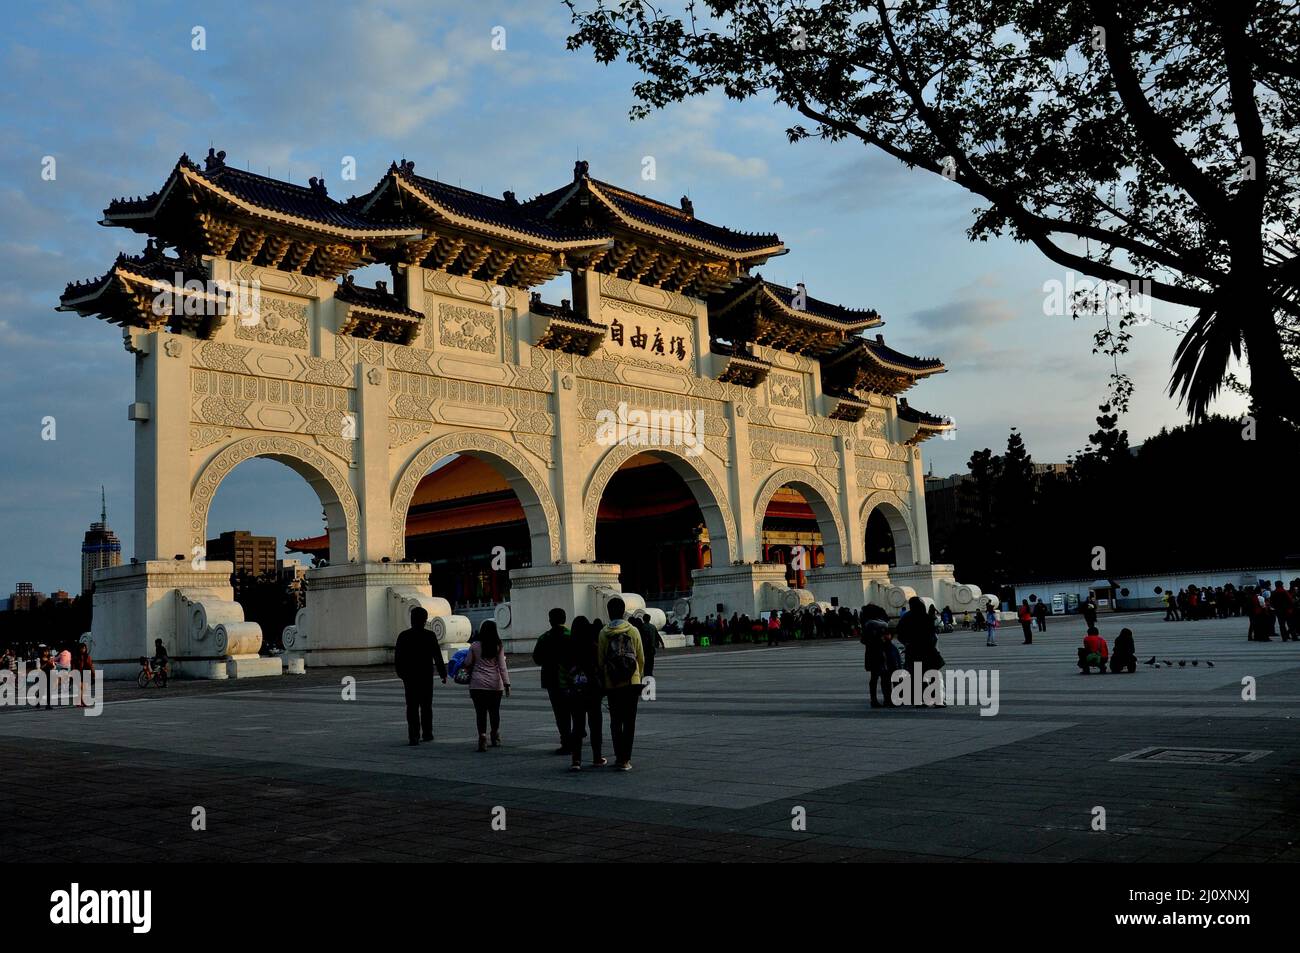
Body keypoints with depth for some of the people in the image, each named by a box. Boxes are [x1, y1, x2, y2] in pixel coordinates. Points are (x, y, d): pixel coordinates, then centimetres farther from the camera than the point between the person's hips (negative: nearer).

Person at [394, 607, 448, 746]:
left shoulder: (403, 636, -2)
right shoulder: (430, 636, -7)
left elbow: (397, 659, 2)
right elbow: (438, 657, -5)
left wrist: (402, 675, 14)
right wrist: (443, 674, 3)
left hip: (409, 677, 1)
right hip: (426, 677, -1)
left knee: (412, 707, 2)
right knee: (426, 706, 13)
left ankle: (413, 736, -6)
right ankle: (427, 733, 19)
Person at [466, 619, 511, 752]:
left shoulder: (474, 645, -4)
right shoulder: (499, 647, -2)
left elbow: (468, 663, 3)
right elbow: (502, 667, -5)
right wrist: (507, 684, -4)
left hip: (478, 683, -2)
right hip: (495, 684, 2)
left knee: (481, 712, 0)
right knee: (494, 711, 15)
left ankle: (482, 736, -16)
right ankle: (496, 739, 28)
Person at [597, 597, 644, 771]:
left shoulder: (604, 633, -2)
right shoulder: (633, 631, -1)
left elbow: (600, 662, 0)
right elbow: (641, 659, 3)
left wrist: (603, 681, 13)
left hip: (612, 684, 0)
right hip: (632, 683, 0)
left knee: (615, 722, 11)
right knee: (629, 721, 5)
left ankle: (619, 757, 6)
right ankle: (626, 758, 1)